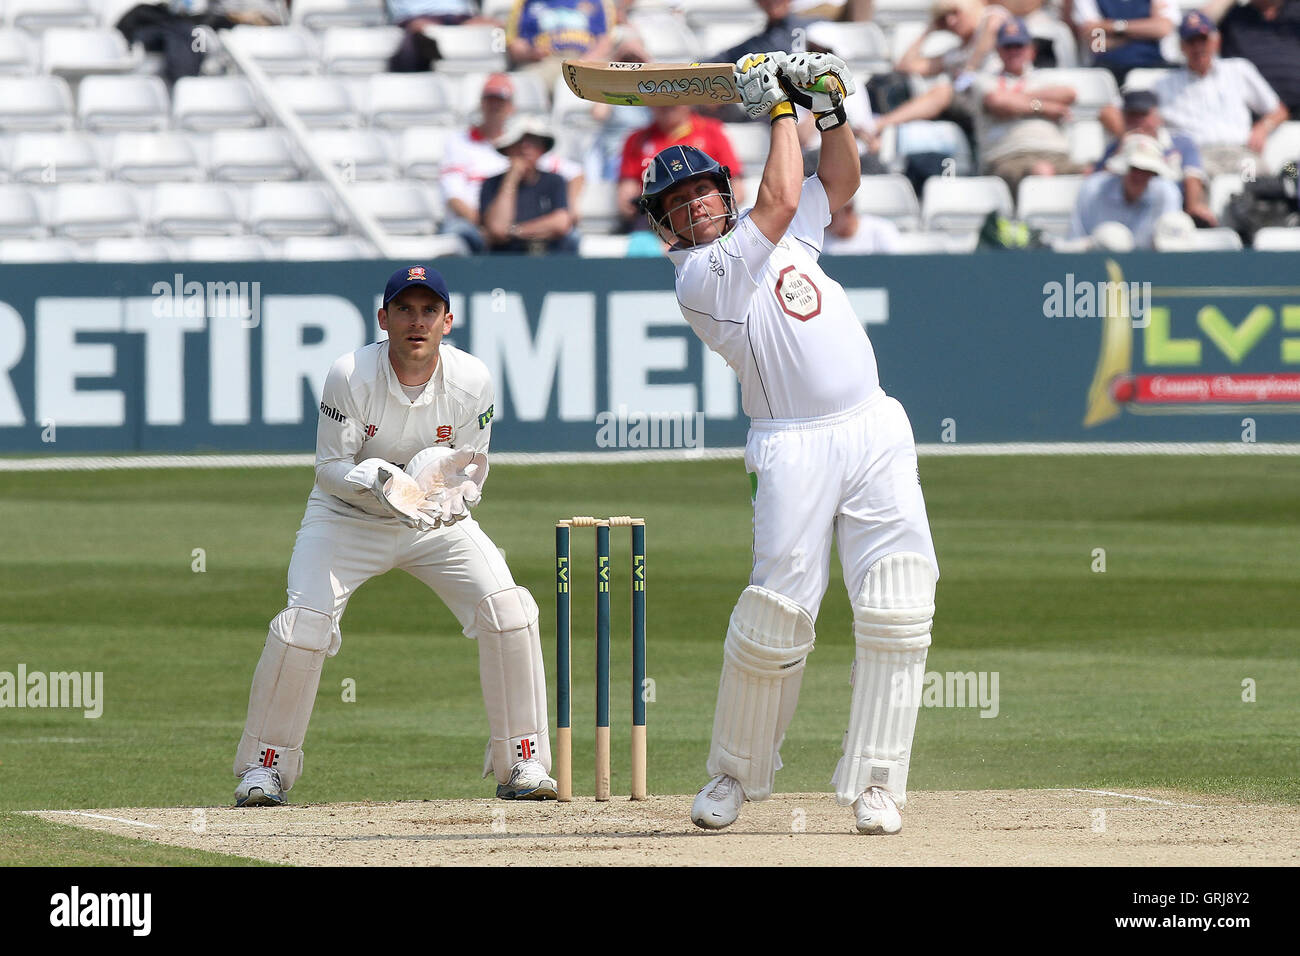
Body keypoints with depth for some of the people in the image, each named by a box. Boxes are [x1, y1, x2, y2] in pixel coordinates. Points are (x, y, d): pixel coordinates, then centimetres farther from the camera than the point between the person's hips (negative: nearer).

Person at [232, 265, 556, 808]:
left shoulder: (471, 381, -15)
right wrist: (377, 482, -37)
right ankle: (265, 768, -1)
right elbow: (330, 468, -16)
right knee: (303, 624, -21)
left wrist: (445, 501, -29)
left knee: (508, 610, -17)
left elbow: (471, 471, -6)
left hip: (438, 520, 2)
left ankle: (524, 764, -4)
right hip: (348, 515, -2)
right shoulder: (351, 376, -22)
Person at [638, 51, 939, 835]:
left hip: (877, 430, 6)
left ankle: (875, 783, -5)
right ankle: (736, 774, 12)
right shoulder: (700, 276, -5)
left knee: (898, 606, -7)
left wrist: (830, 107, 12)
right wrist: (781, 109, -1)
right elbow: (779, 199, -12)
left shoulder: (779, 238, 18)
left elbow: (840, 183, 27)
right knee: (778, 611, -9)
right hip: (796, 448, -6)